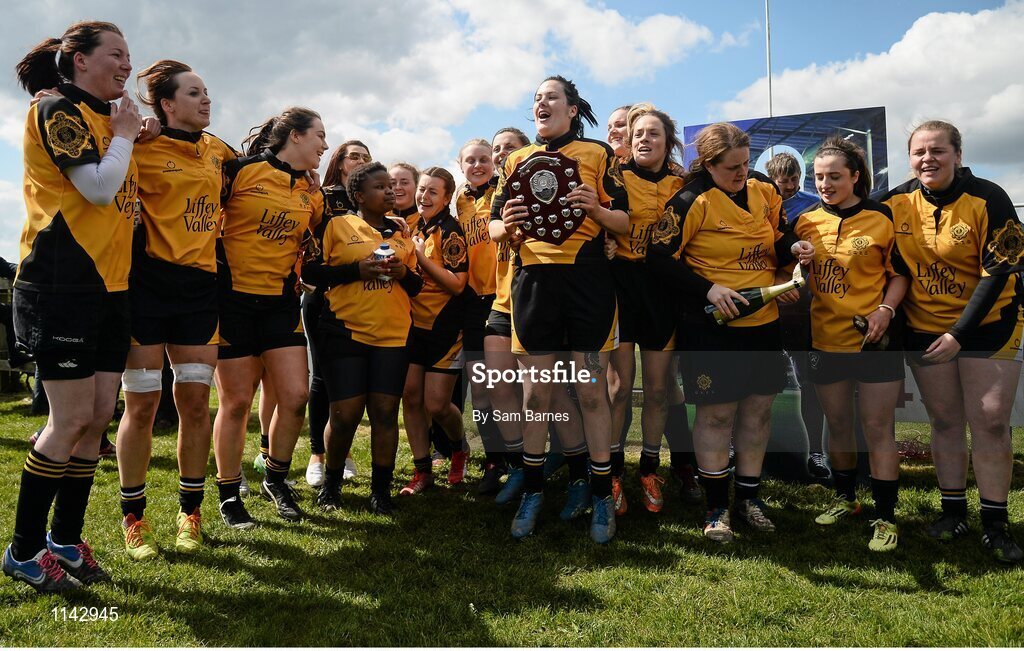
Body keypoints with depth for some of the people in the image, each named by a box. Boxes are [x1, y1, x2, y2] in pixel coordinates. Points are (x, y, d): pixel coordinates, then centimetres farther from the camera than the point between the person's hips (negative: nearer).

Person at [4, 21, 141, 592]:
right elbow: (100, 187, -19)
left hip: (110, 283, 8)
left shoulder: (109, 117, 18)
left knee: (99, 417, 8)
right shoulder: (58, 108, -7)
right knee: (72, 420, -5)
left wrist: (130, 136, 11)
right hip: (63, 283, -8)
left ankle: (65, 540, 21)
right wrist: (124, 133, -4)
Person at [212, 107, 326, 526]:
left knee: (296, 395, -3)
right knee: (236, 402, 0)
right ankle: (228, 496, 17)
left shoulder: (312, 195, 9)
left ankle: (276, 479, 20)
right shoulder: (242, 171, -7)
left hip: (282, 303, 5)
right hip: (234, 299, -5)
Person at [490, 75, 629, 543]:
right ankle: (532, 491, 17)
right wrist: (506, 224, -12)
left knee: (592, 390, 1)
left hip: (587, 281, -2)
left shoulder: (598, 154, 8)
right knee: (534, 392, 5)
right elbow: (494, 229, 11)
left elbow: (624, 220, 3)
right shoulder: (518, 160, 16)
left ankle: (602, 495, 11)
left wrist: (595, 208, -17)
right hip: (533, 281, 2)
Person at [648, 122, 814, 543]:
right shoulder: (692, 203, -10)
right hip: (712, 323, -6)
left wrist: (792, 247, -5)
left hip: (763, 319, 6)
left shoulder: (764, 192, 7)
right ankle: (716, 507, 14)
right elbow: (659, 257, -13)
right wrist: (708, 289, -19)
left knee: (758, 407, 10)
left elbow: (778, 236, 19)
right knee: (717, 412, -1)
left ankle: (748, 496, 26)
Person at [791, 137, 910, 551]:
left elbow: (900, 273, 1)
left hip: (872, 338, -4)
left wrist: (886, 308, -15)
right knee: (837, 423, 15)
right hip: (824, 338, 4)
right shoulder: (806, 222, 5)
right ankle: (844, 498, 33)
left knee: (877, 426, -1)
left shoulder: (882, 219, -4)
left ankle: (885, 517, 9)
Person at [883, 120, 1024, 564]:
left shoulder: (988, 200, -14)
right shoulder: (896, 202, -3)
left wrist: (959, 334, -19)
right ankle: (953, 510, 22)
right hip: (925, 328, 3)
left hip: (987, 324, -3)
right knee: (944, 421, 9)